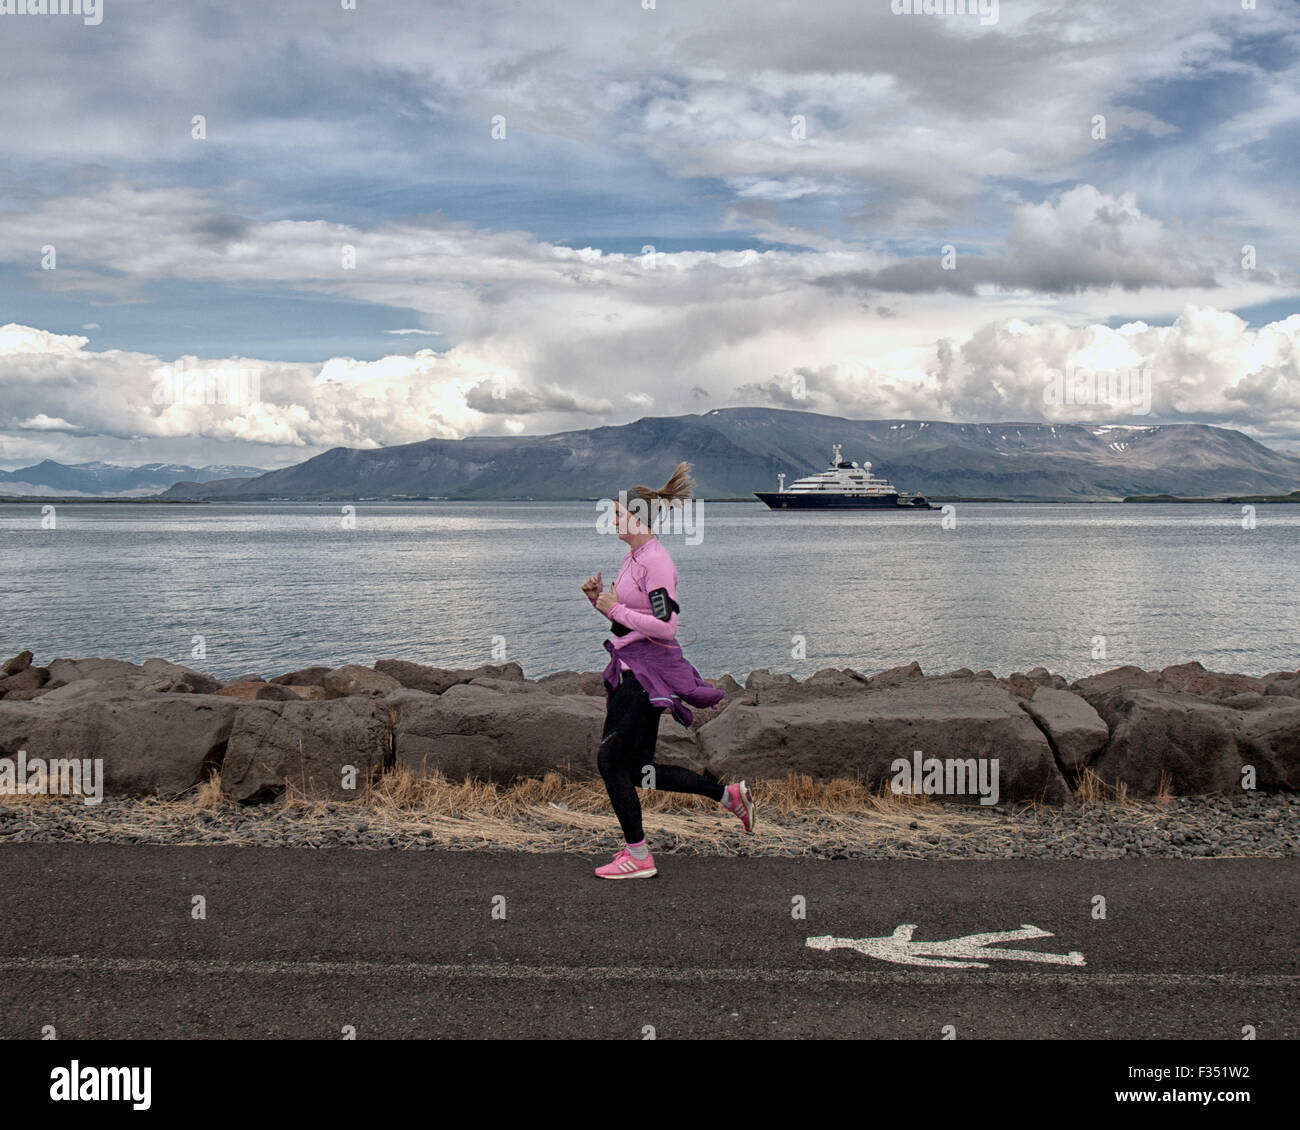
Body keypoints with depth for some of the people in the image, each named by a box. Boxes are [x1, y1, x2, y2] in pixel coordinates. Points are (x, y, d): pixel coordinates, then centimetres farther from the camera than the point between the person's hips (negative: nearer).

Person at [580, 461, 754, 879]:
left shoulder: (655, 561, -15)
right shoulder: (634, 556, 15)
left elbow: (665, 625, -23)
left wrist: (616, 609, -16)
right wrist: (600, 598, 7)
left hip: (648, 670, -10)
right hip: (631, 669, 10)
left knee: (611, 760, -4)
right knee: (638, 771, 11)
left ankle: (638, 857, 7)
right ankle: (730, 795, 21)